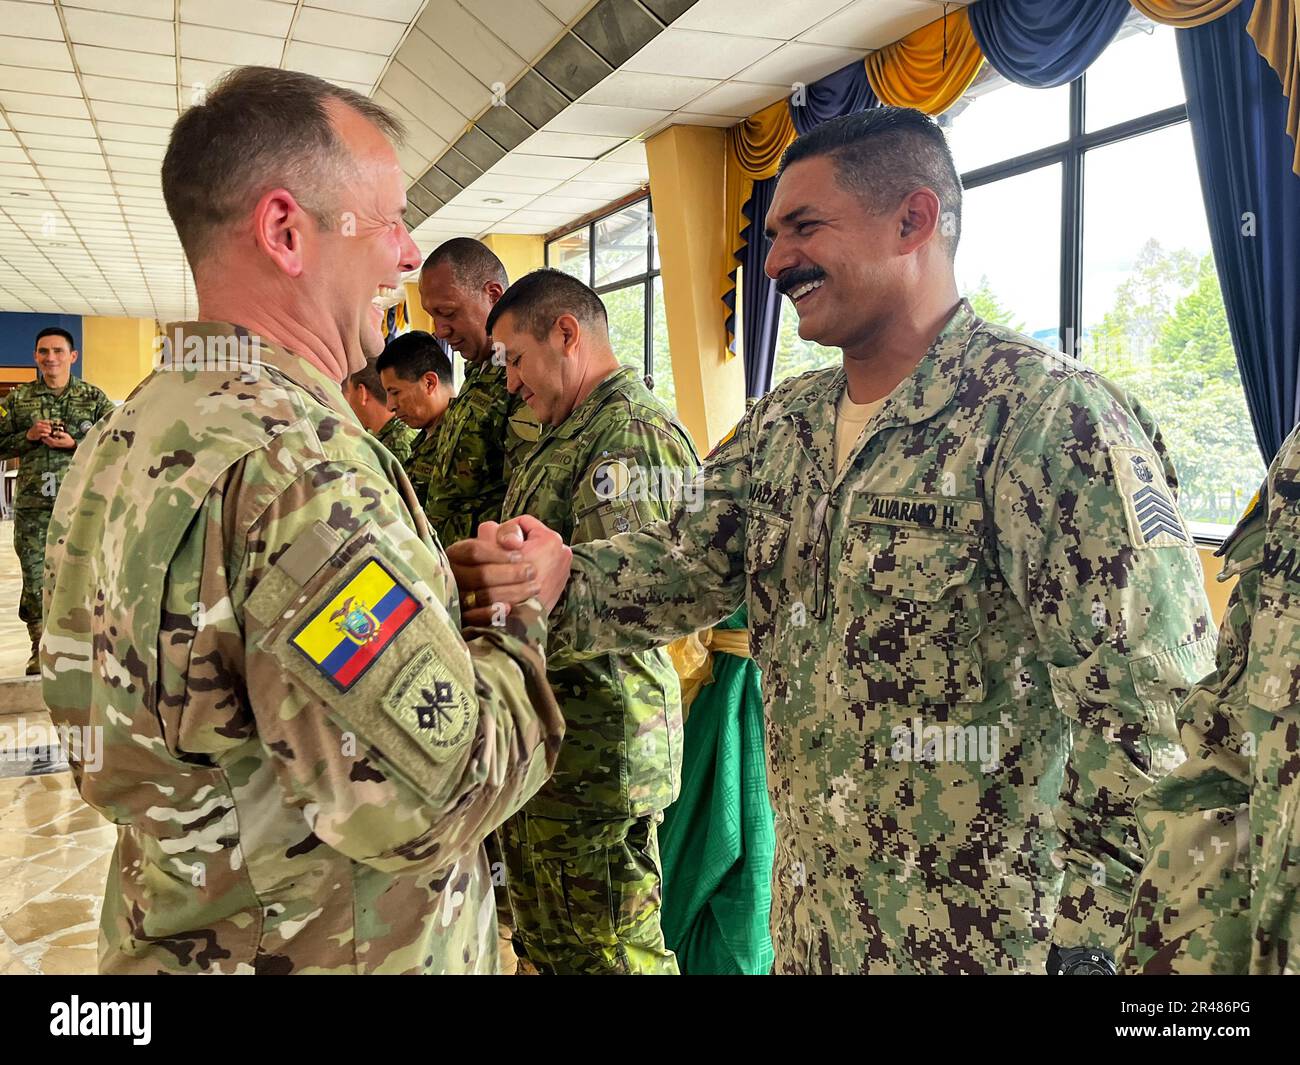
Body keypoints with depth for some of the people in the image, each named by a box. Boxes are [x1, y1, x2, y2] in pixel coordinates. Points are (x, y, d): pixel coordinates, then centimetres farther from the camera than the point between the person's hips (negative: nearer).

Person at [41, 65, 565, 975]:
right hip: (323, 950, -8)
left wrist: (443, 579, 3)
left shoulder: (126, 435, 2)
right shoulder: (298, 461, -30)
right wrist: (522, 618, -15)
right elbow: (437, 798, -33)